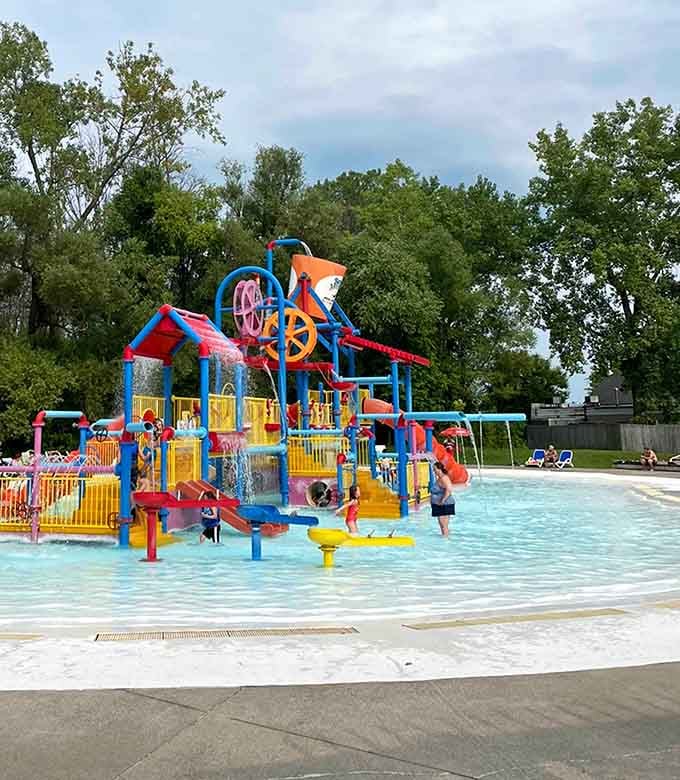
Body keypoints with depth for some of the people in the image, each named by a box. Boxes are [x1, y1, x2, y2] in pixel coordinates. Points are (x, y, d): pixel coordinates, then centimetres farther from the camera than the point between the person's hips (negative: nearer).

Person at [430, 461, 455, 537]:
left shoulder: (444, 478, -17)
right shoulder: (439, 478, 14)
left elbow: (449, 490, -30)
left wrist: (442, 501, -26)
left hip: (445, 505, -10)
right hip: (439, 506, 10)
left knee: (444, 525, -8)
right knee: (441, 525, 14)